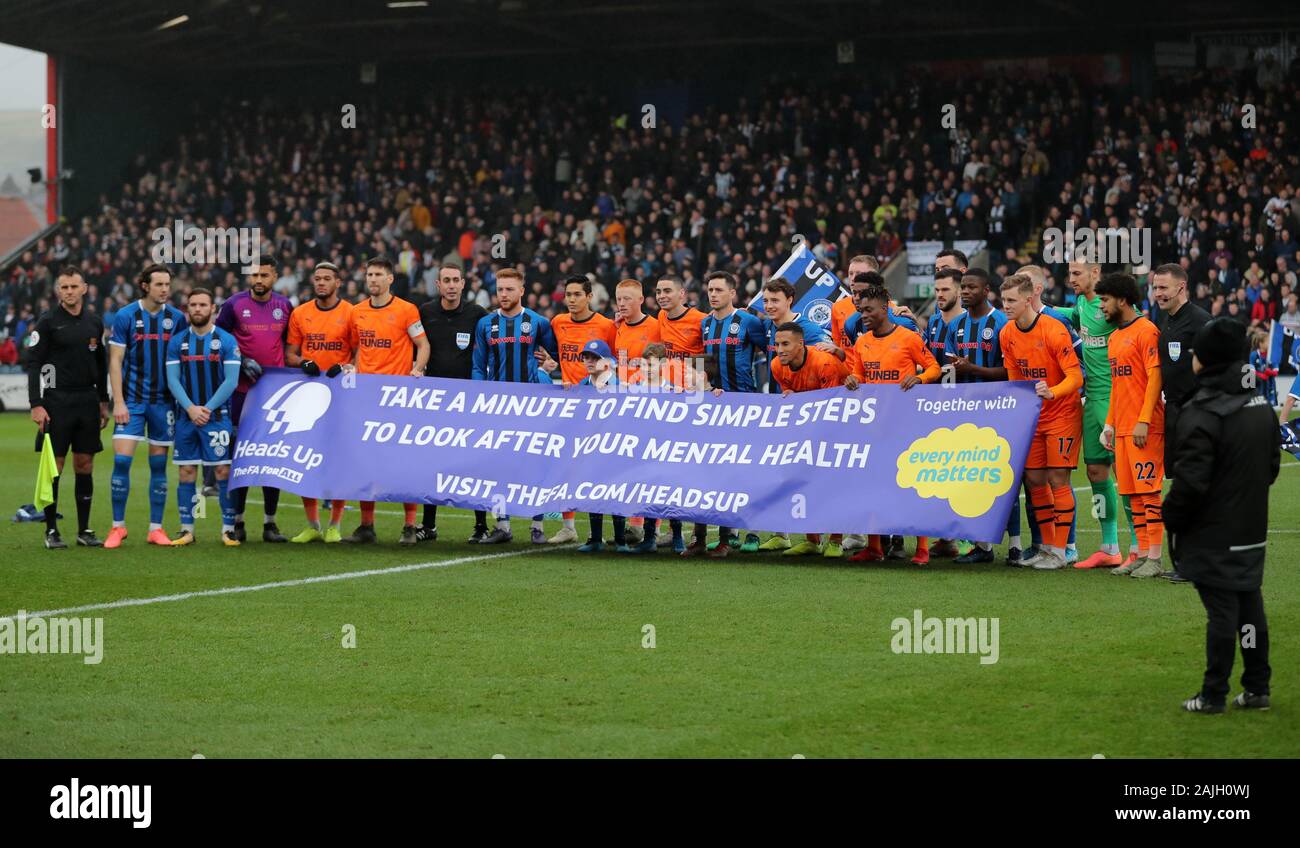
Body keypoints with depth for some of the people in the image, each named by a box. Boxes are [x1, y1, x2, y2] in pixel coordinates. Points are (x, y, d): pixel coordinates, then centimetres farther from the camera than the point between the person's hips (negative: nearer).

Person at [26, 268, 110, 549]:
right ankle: (51, 531, 3)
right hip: (56, 401, -4)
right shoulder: (48, 322, -4)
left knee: (85, 465, 6)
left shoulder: (94, 322, 11)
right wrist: (36, 405, -13)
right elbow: (33, 364, -6)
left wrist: (104, 402, 17)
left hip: (88, 401, 4)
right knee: (55, 466, -3)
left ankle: (84, 530, 12)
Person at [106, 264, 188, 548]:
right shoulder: (126, 316, -3)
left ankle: (156, 528, 11)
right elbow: (115, 361, -3)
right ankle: (118, 527, 2)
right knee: (122, 460, -9)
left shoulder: (177, 318, 3)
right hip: (131, 399, -2)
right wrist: (118, 402, -10)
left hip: (164, 400, 2)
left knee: (159, 464, 5)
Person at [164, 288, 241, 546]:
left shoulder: (226, 341, -1)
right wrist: (191, 408, -12)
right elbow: (173, 380, 1)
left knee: (223, 471, -5)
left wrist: (208, 408, -12)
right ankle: (187, 530, 9)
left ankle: (228, 529, 1)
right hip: (186, 416, 3)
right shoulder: (177, 342, 6)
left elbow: (231, 381, -6)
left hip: (217, 416, -3)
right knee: (186, 472, 3)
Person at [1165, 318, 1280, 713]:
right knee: (1250, 607, 13)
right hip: (1252, 531, 7)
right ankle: (1257, 689, 19)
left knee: (1221, 611, -4)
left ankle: (1213, 695, 3)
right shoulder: (1261, 407, 7)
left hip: (1213, 536, -7)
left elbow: (1190, 482, -22)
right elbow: (1272, 465, 17)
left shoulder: (1201, 414, -20)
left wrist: (1171, 519, -6)